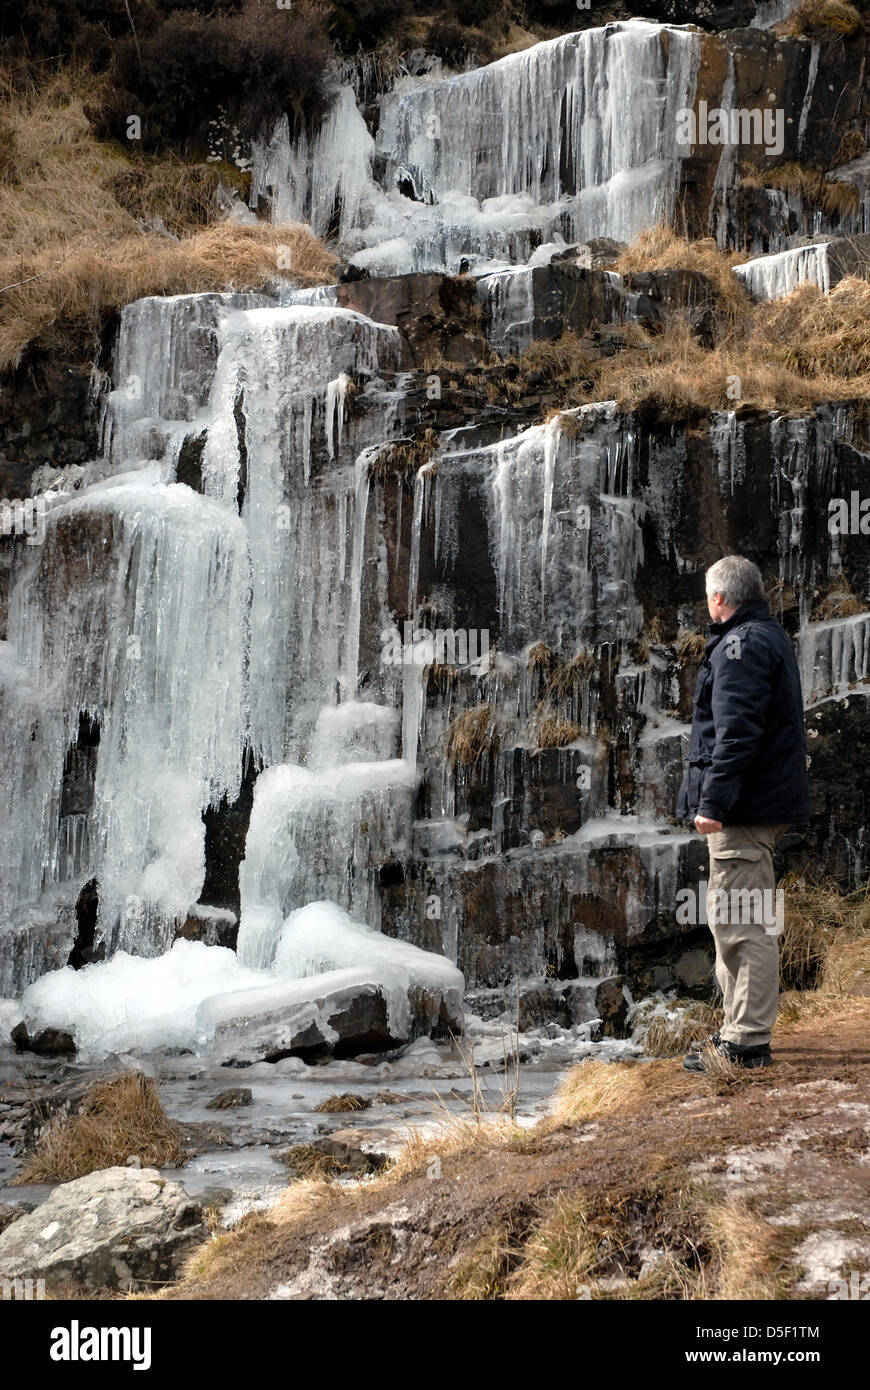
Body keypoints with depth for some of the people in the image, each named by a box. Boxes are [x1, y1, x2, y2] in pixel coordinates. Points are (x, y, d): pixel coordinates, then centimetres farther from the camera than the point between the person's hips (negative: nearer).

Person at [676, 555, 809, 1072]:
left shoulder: (743, 645, -14)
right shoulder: (773, 638, 20)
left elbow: (736, 733, -23)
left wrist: (713, 802, -24)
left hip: (744, 810, -11)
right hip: (764, 804, 11)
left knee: (741, 924, -8)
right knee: (741, 921, 16)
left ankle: (746, 1042, -6)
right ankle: (742, 1031, 23)